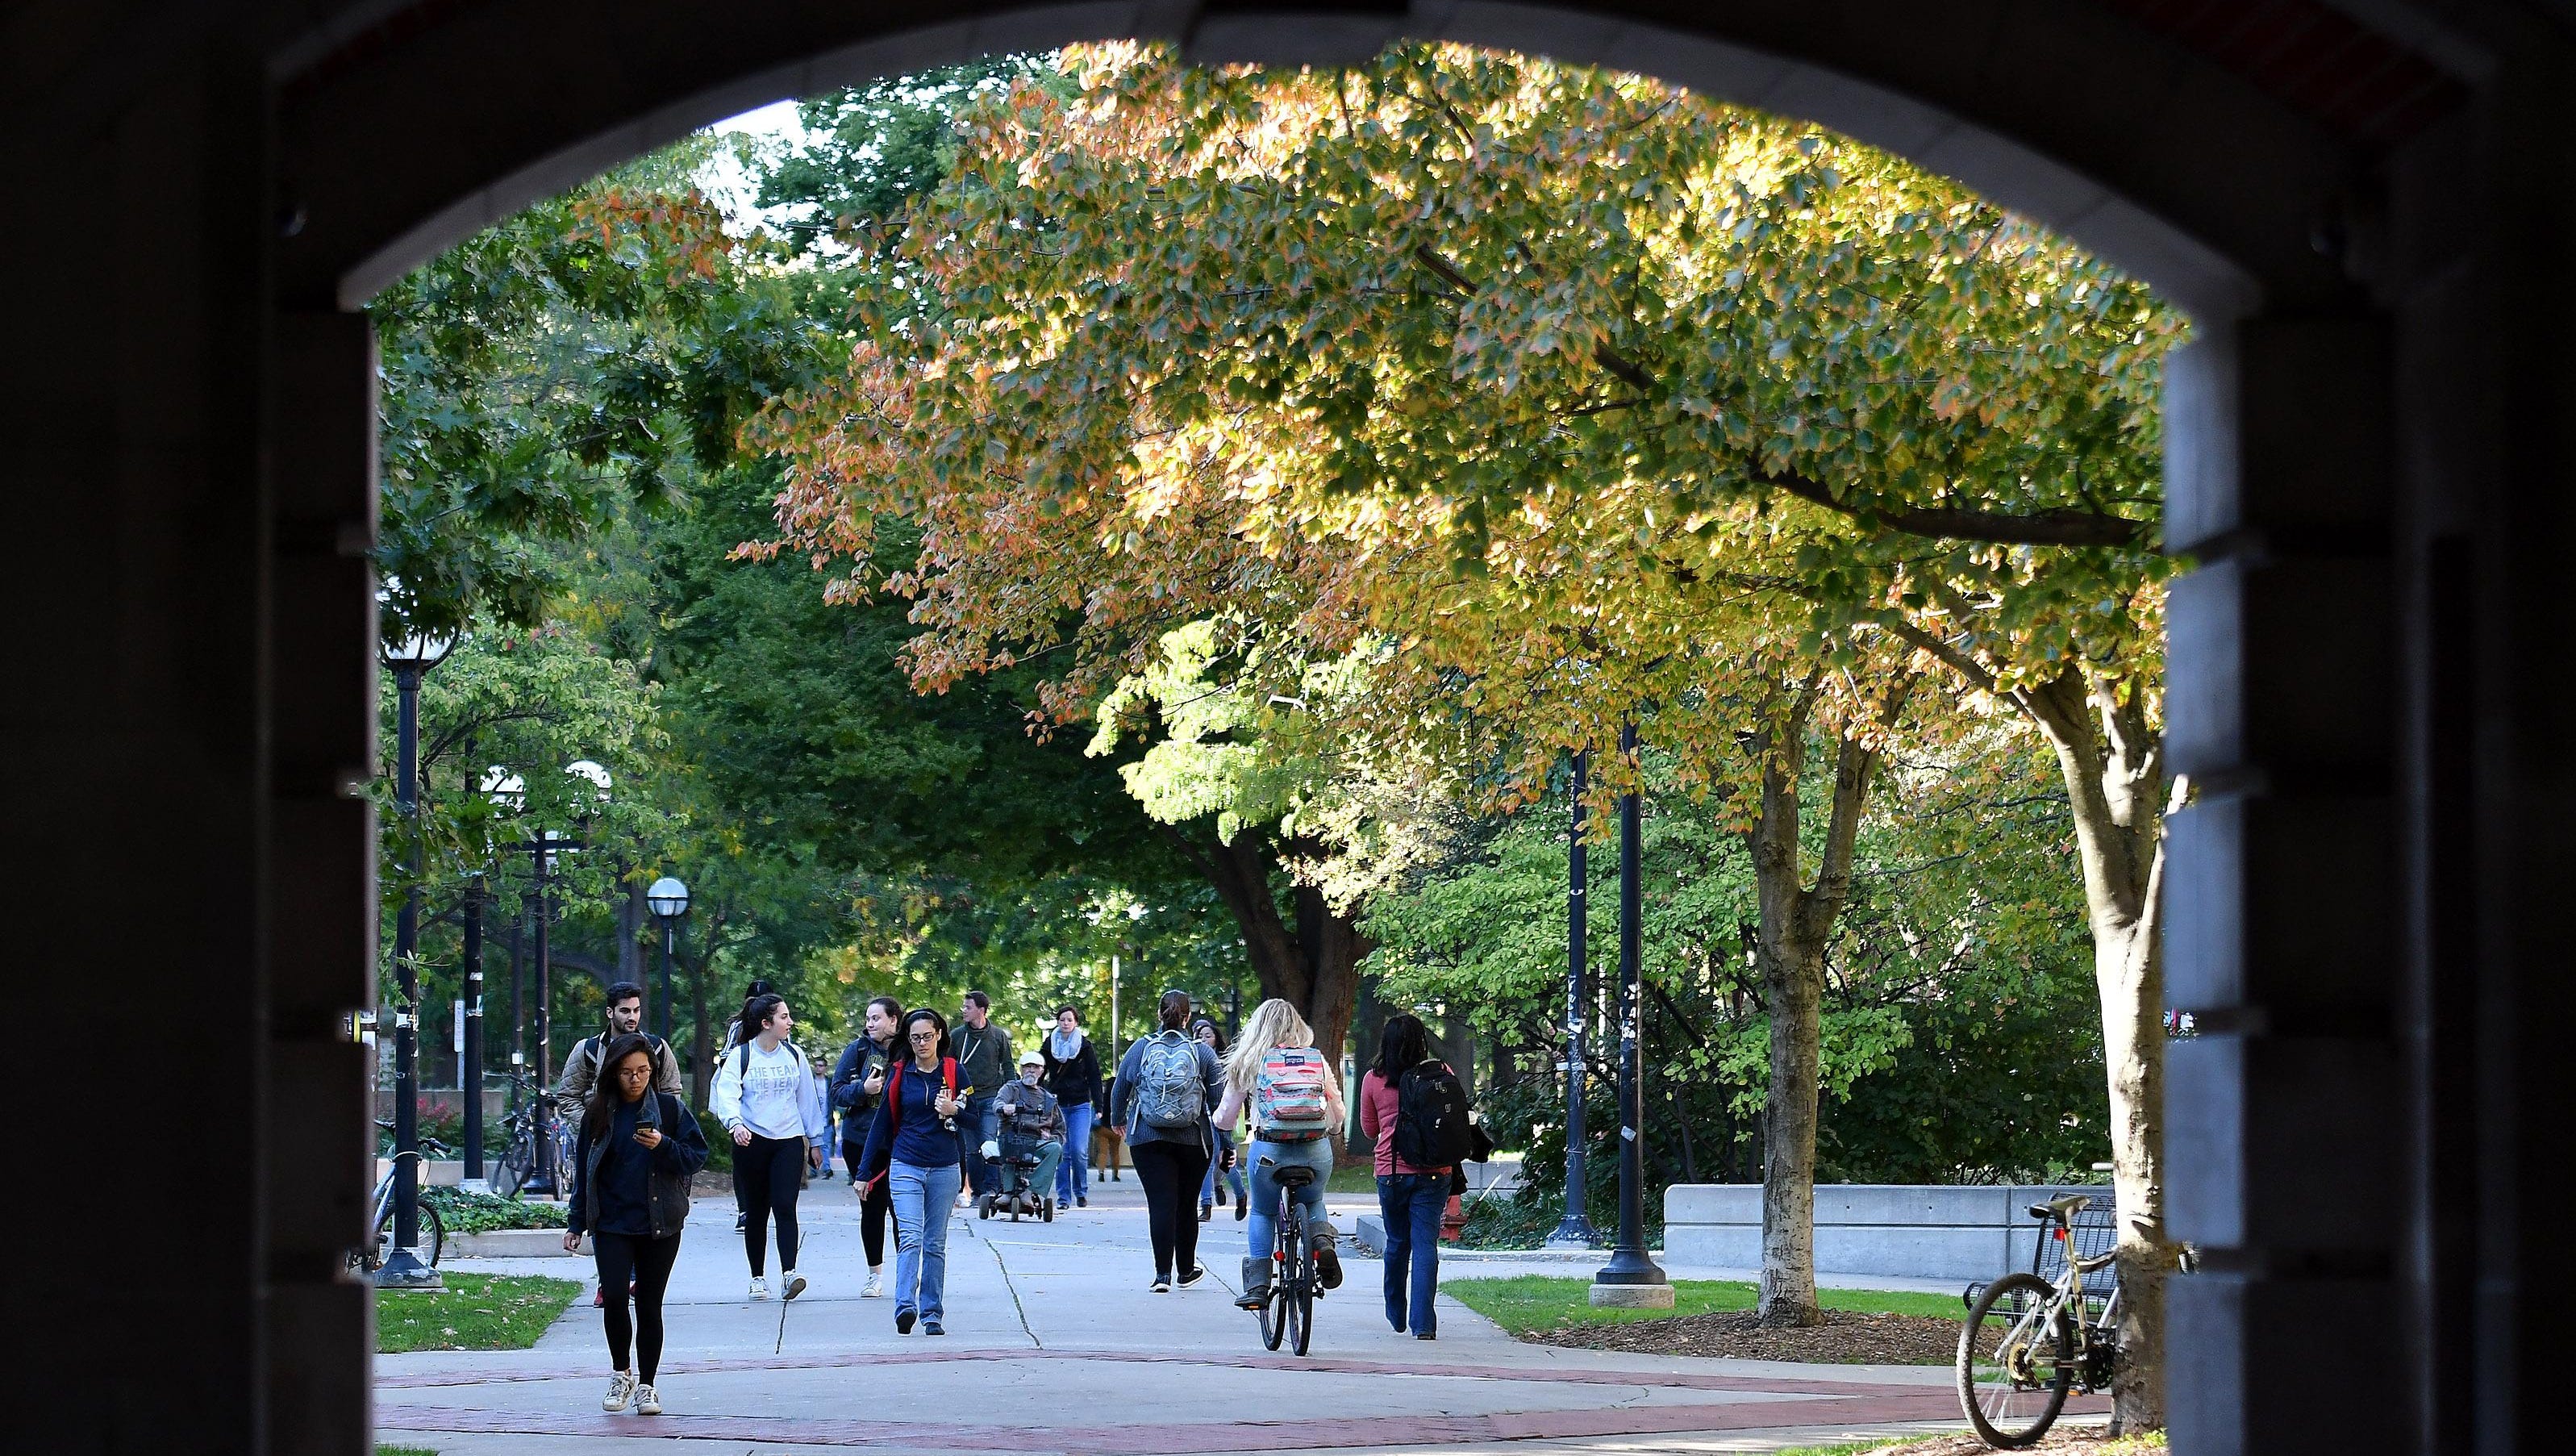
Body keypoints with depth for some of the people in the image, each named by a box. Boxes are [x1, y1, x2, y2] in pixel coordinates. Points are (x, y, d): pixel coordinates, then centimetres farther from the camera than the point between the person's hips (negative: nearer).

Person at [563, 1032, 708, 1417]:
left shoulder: (669, 1107, 2)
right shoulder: (598, 1112, 5)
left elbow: (696, 1155, 1)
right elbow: (583, 1169, 11)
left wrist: (663, 1147, -18)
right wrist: (576, 1223, 10)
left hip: (659, 1225, 0)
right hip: (612, 1223, 0)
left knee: (649, 1305, 3)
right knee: (614, 1297, -13)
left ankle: (646, 1385, 15)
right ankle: (621, 1373, 8)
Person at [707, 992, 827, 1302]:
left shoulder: (794, 1055, 9)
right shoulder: (740, 1056, -3)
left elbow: (807, 1099, 17)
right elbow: (727, 1093, -17)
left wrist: (815, 1140, 19)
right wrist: (735, 1123, -36)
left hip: (789, 1140, 2)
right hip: (752, 1140, -2)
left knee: (785, 1207, -13)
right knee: (757, 1210, 5)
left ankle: (788, 1273, -22)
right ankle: (757, 1278, 14)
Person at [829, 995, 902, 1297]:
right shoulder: (858, 1049, 3)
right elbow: (837, 1093, 1)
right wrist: (862, 1089, -16)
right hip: (859, 1140, 2)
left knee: (901, 1206, -7)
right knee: (871, 1207, 8)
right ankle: (875, 1275, 18)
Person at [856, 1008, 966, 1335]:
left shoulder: (953, 1071, 5)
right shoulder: (899, 1074, 5)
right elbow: (882, 1122, 10)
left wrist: (953, 1111, -14)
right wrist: (864, 1171, 10)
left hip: (944, 1168, 1)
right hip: (906, 1166, -1)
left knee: (936, 1244, 6)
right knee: (910, 1238, -16)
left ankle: (932, 1314, 10)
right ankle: (906, 1307, -27)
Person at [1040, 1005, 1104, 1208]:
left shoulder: (1085, 1046, 2)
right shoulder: (1049, 1045, 6)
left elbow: (1094, 1077, 3)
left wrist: (1098, 1106, -4)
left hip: (1080, 1105, -1)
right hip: (1056, 1105, 1)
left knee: (1079, 1151, -11)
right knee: (1061, 1153, -3)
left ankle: (1081, 1192, 8)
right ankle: (1064, 1197, 3)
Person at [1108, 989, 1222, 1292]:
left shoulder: (1141, 1049, 1)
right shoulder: (1202, 1053, 0)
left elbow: (1119, 1090, 7)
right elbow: (1219, 1100, 0)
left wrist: (1118, 1120, 27)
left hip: (1148, 1139, 0)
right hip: (1193, 1142, 0)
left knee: (1160, 1204, -3)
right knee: (1186, 1205, 13)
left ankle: (1163, 1274, -12)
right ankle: (1186, 1270, 26)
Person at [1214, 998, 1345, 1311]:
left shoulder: (1249, 1062, 4)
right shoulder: (1317, 1060, 9)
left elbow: (1224, 1119, 9)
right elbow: (1337, 1117, 11)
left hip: (1269, 1151, -1)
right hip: (1316, 1151, 1)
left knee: (1262, 1213, 23)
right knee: (1312, 1202, 29)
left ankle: (1257, 1285, 15)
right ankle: (1322, 1239, -1)